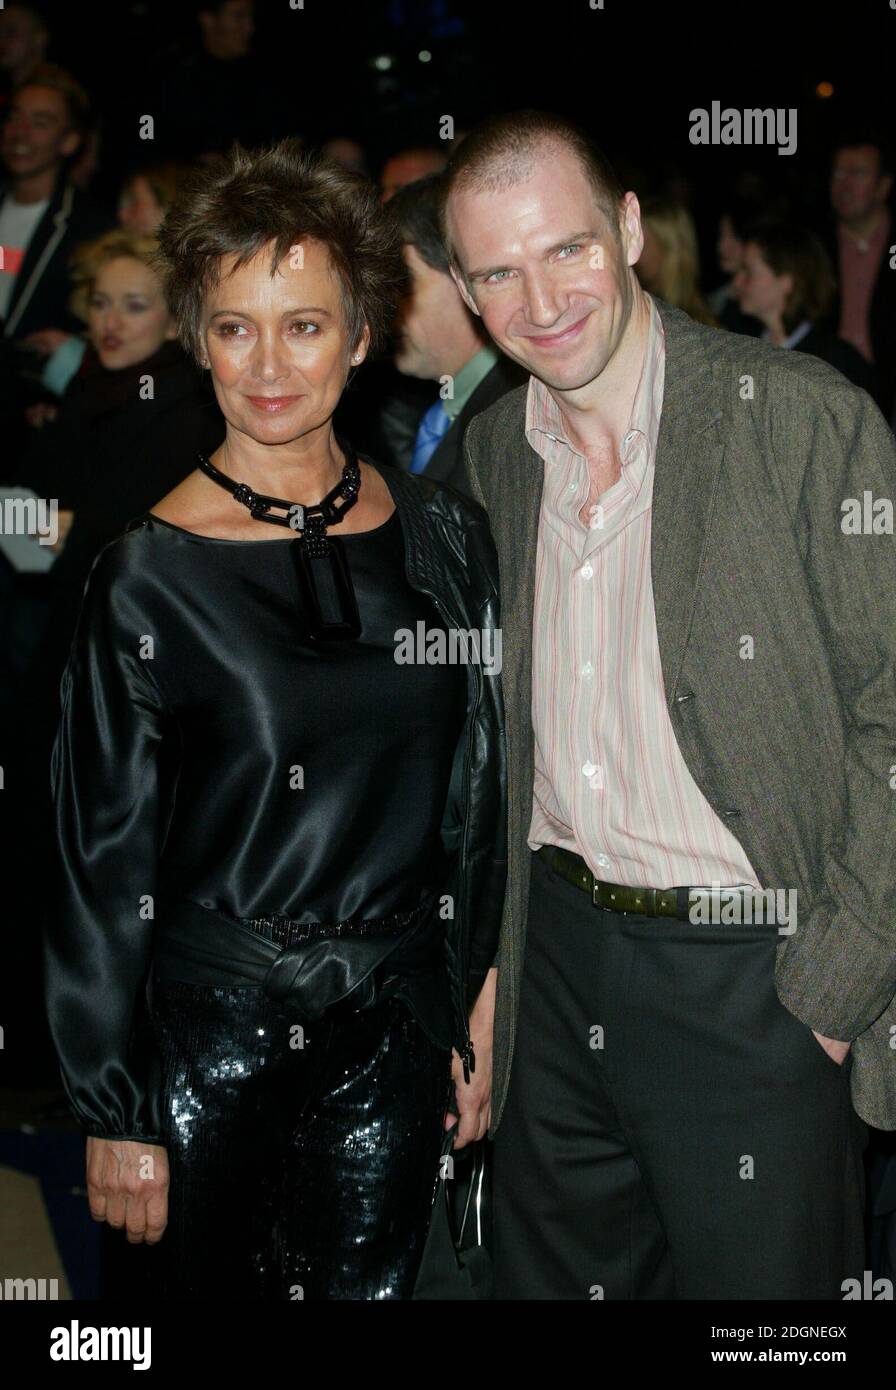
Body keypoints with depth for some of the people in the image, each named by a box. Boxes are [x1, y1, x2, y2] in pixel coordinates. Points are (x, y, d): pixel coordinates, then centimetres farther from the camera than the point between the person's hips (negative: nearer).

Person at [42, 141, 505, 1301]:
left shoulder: (442, 535, 0)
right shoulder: (150, 574, -10)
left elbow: (477, 797, 9)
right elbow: (104, 856, -7)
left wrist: (481, 1006, 8)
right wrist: (116, 1114, -5)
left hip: (399, 1026, 3)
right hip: (215, 1022, -3)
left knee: (373, 1283, 14)